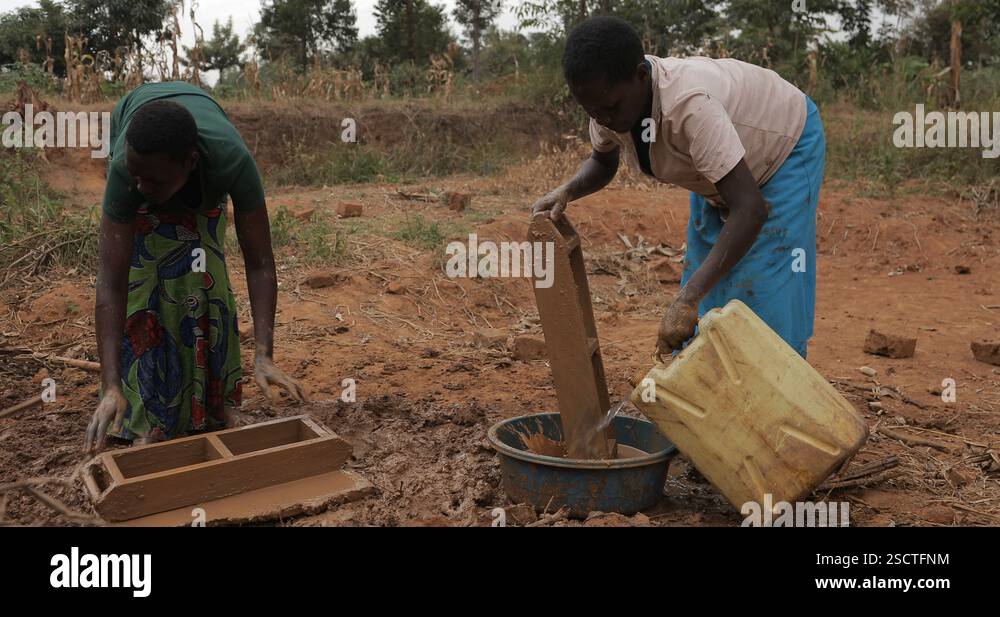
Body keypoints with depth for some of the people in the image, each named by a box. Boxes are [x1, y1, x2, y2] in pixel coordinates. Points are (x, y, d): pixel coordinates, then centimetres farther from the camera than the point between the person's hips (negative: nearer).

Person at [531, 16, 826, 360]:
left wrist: (687, 300, -50)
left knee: (765, 293, -14)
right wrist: (566, 192, -21)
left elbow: (751, 210, -46)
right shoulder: (608, 97, -21)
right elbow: (603, 163, 1)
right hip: (720, 165, 7)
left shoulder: (689, 105, -44)